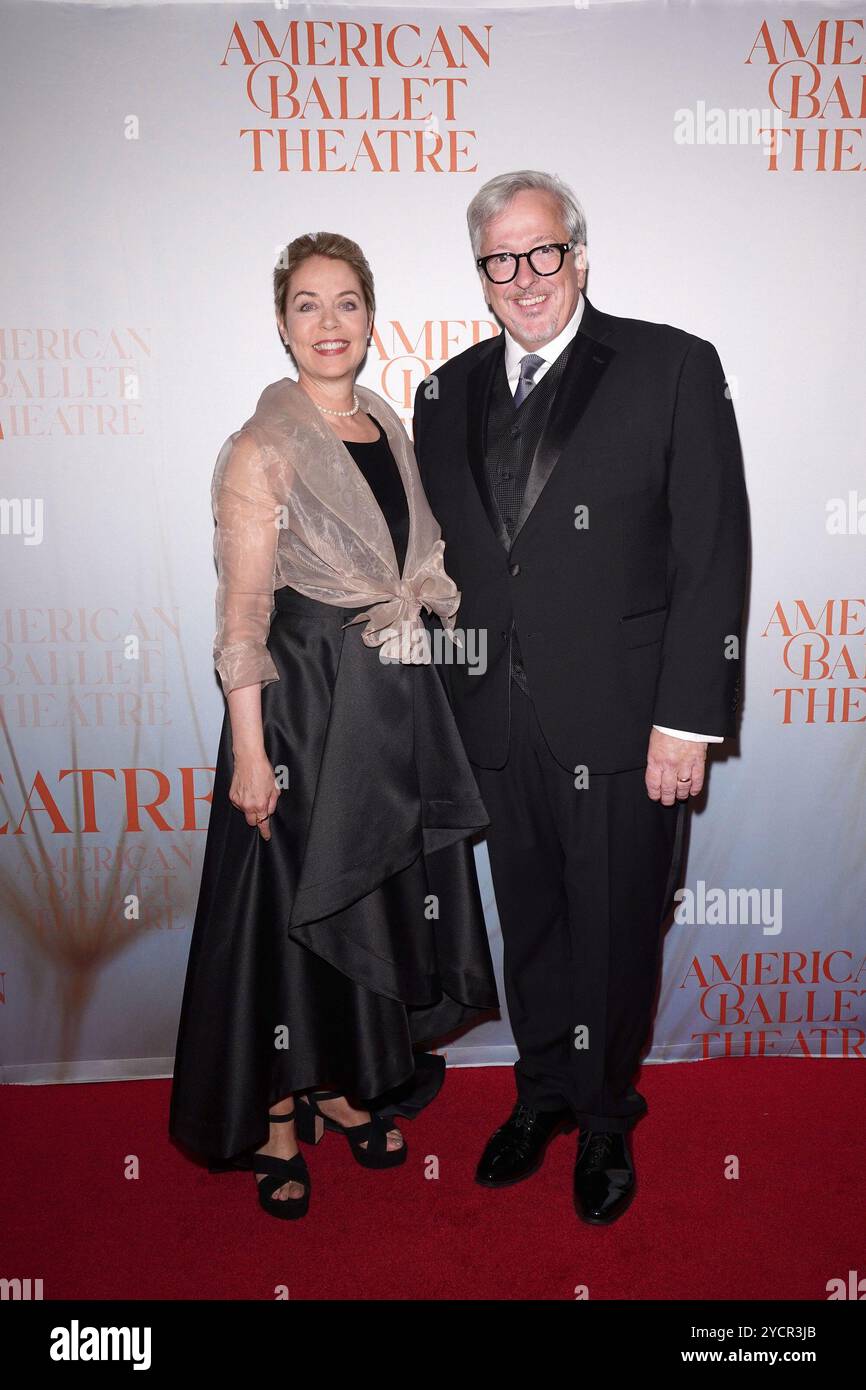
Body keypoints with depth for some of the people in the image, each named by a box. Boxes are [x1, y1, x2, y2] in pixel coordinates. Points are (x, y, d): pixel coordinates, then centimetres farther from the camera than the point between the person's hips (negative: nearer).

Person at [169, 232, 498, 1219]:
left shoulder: (390, 432, 10)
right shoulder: (262, 451, -9)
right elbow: (243, 614, -13)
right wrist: (250, 751, -16)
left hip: (395, 710, 7)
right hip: (302, 707, -6)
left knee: (378, 902, 15)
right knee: (289, 910, 5)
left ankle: (345, 1090, 36)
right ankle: (276, 1122, 25)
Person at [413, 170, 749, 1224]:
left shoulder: (673, 367, -3)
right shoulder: (447, 392, 10)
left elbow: (712, 556, -7)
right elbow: (443, 553, 11)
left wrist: (687, 718, -12)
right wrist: (445, 702, 6)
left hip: (620, 721, -3)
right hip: (497, 723, 4)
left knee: (615, 932, 10)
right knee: (529, 924, 18)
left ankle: (606, 1117, 35)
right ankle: (543, 1093, 42)